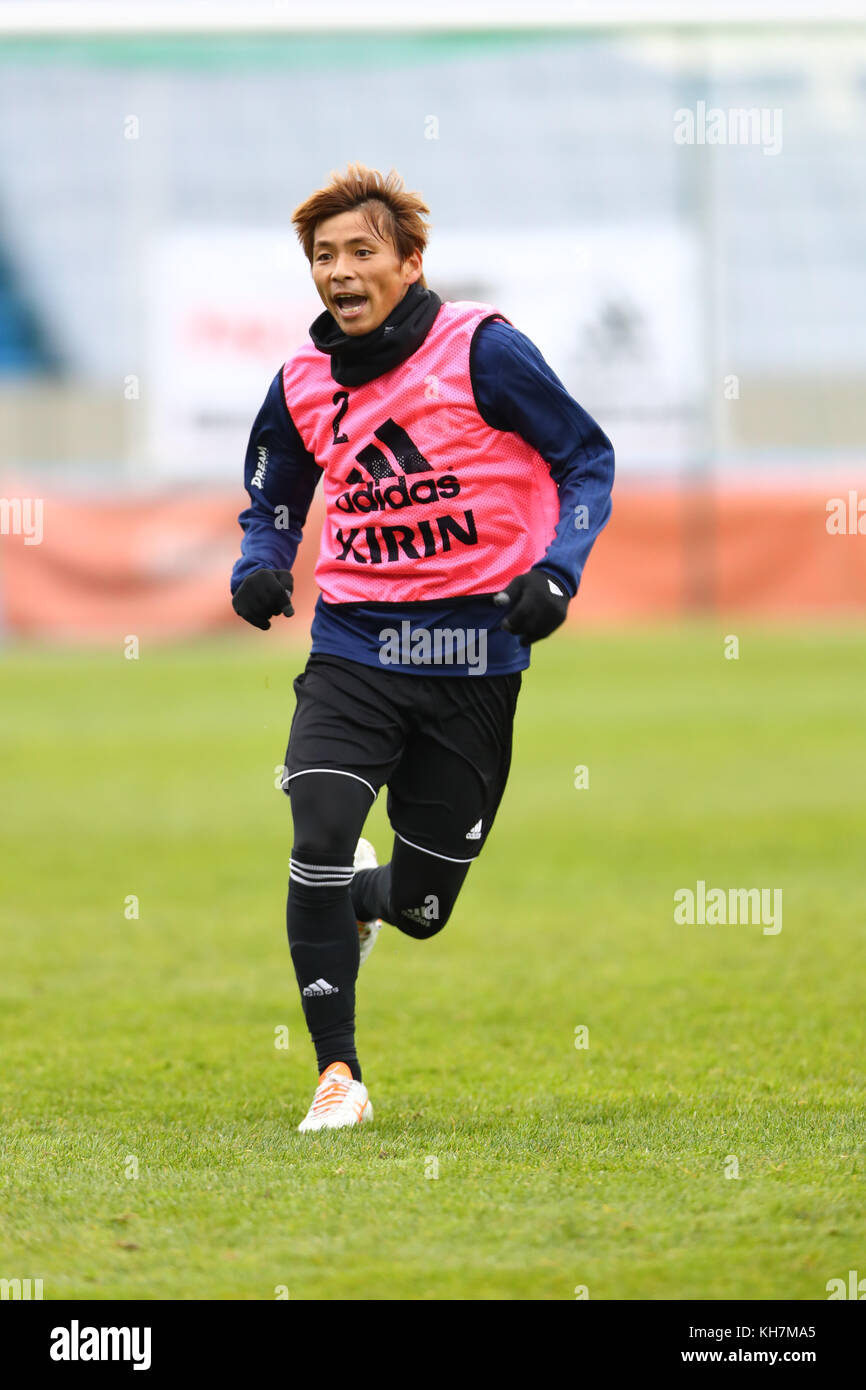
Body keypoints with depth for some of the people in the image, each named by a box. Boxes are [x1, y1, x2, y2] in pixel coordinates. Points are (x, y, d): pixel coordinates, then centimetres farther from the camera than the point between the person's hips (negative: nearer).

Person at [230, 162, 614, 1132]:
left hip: (474, 660, -2)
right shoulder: (302, 383, 3)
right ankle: (337, 1075, -9)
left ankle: (352, 900, 44)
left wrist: (557, 570, -15)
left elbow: (587, 458, 0)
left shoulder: (482, 350, -9)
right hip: (352, 650, 2)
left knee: (419, 906, 5)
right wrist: (258, 568, -3)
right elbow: (272, 501, 19)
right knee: (319, 840, -22)